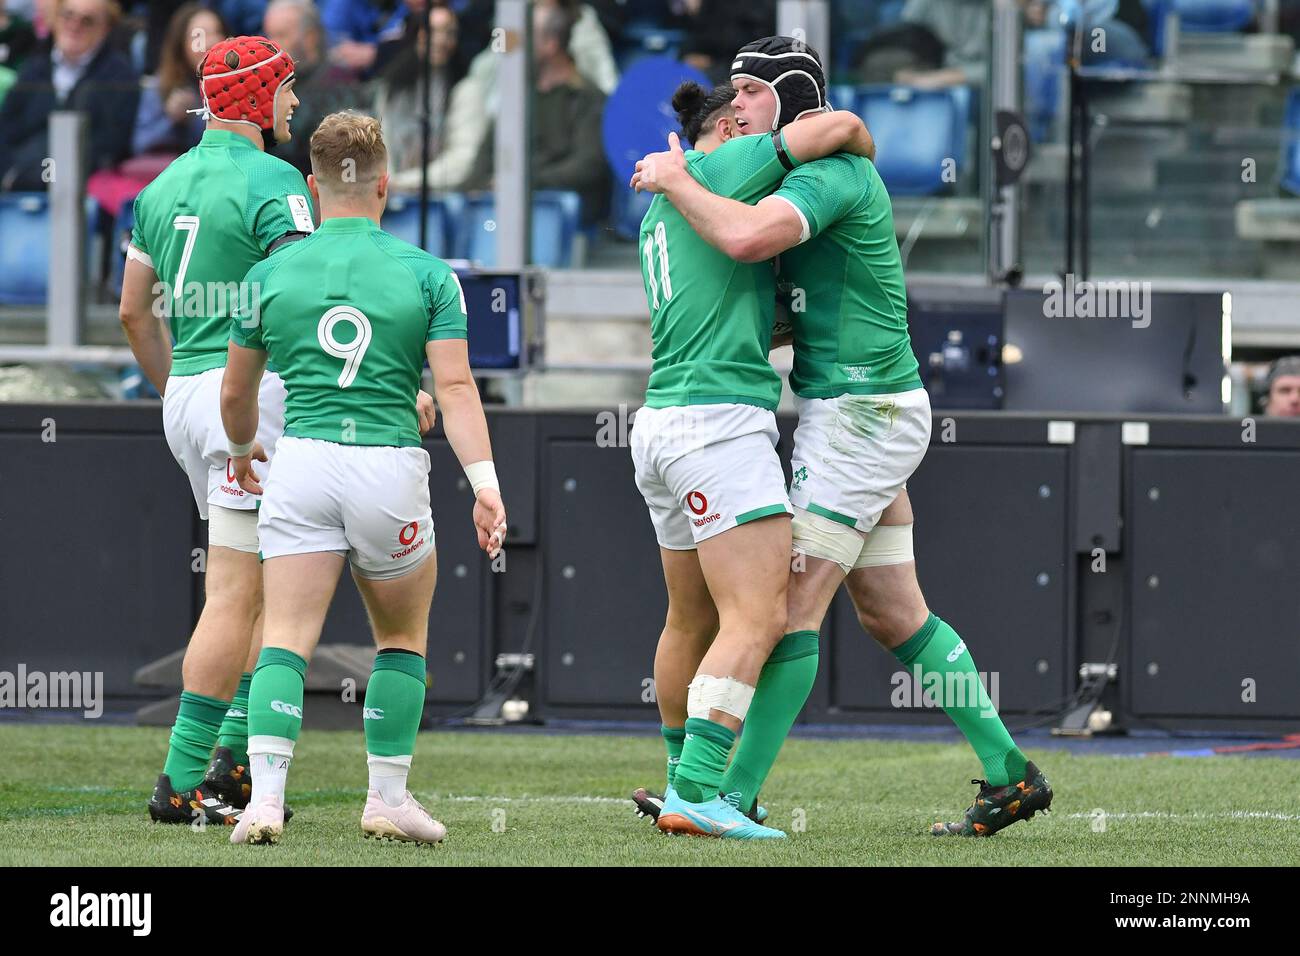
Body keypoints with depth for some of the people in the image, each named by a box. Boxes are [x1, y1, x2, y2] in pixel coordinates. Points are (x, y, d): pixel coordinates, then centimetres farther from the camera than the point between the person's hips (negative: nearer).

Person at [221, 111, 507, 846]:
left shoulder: (272, 275, 7)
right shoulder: (428, 275, 3)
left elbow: (236, 391, 17)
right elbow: (456, 386, -6)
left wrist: (243, 448, 37)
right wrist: (486, 483, -9)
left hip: (302, 462, 1)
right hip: (390, 466, -1)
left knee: (288, 640, -2)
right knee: (403, 638, 18)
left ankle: (266, 794, -19)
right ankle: (389, 796, 16)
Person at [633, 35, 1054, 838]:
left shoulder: (830, 171, -15)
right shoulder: (818, 177, 18)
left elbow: (747, 238, -34)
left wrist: (674, 181, -18)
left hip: (861, 414, -10)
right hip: (860, 414, 10)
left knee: (794, 600, -10)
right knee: (892, 613, 12)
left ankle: (739, 794, -10)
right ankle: (1010, 776, 13)